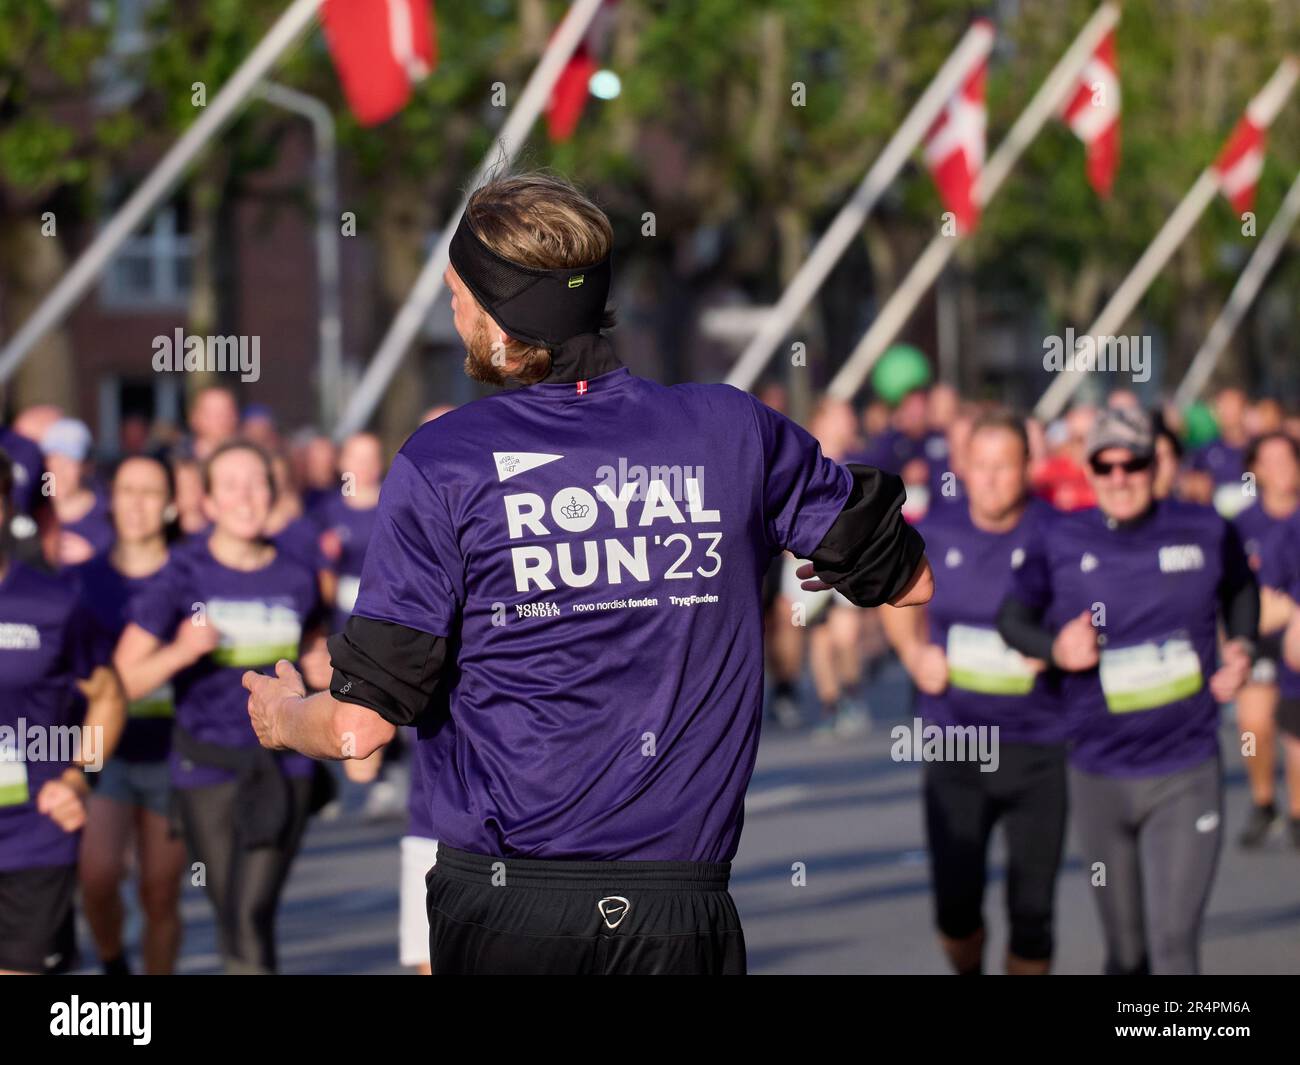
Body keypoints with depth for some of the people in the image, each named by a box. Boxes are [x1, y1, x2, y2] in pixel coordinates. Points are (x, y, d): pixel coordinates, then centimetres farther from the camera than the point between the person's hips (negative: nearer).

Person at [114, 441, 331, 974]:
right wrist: (182, 652, -25)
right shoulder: (183, 575, -6)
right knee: (230, 915, 7)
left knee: (251, 918, -10)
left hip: (282, 768, 1)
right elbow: (123, 680, -8)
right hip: (206, 773, -1)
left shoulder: (295, 579, 2)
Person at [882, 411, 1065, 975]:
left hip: (1038, 750, -2)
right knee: (955, 904, 1)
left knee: (1031, 912, 1)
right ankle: (968, 971, 30)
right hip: (954, 737, 2)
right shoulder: (937, 533, 1)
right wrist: (914, 652, 3)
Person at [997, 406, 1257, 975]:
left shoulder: (1205, 531, -1)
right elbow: (1012, 617, 8)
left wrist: (1242, 646, 2)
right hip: (1099, 778, 1)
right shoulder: (1060, 543, -3)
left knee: (1174, 943, -12)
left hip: (1186, 778, -1)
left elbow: (1239, 587, 20)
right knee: (1126, 953, 12)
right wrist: (1055, 648, -12)